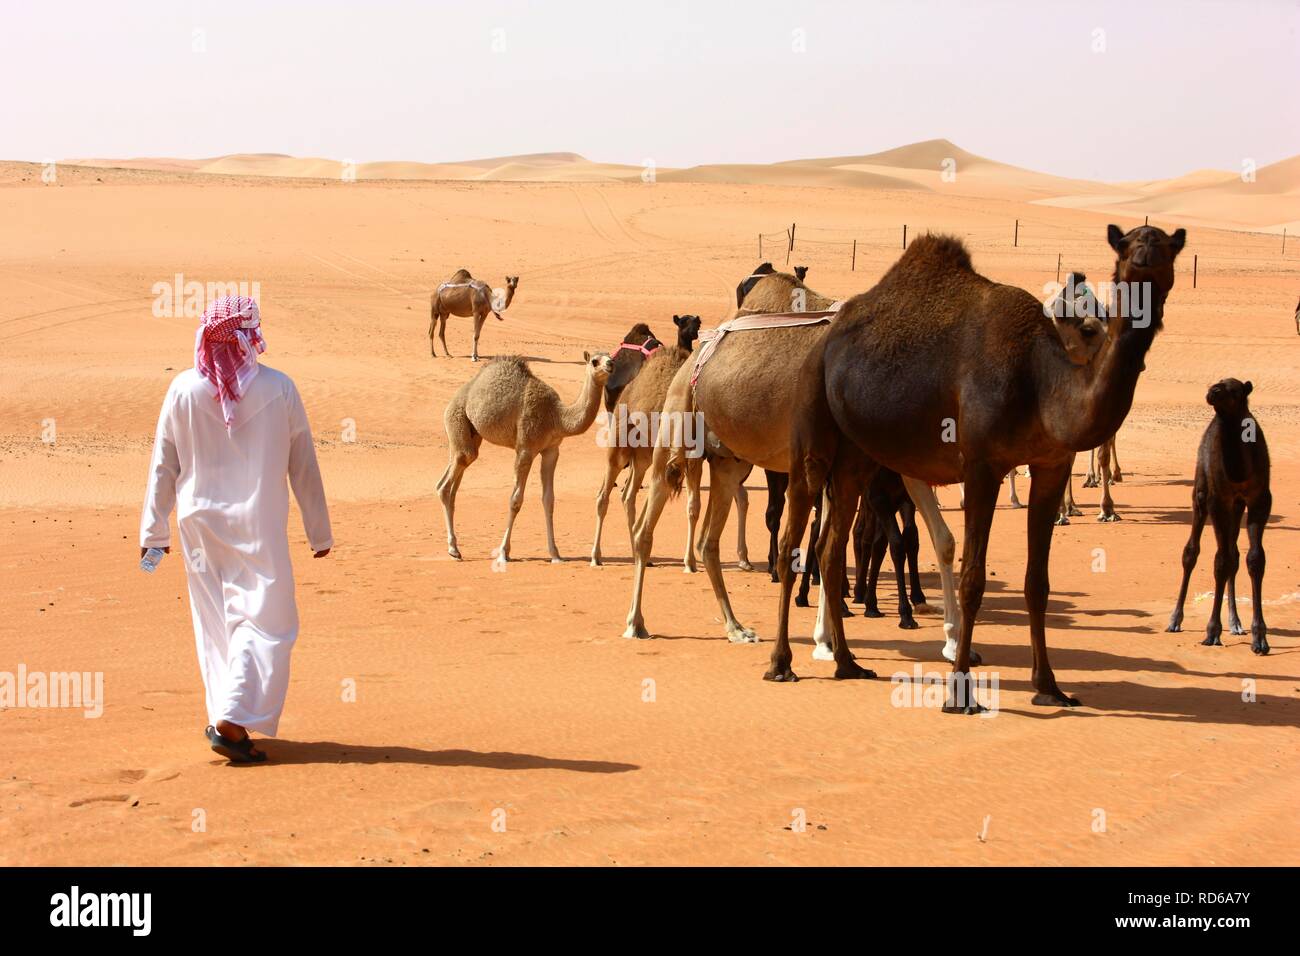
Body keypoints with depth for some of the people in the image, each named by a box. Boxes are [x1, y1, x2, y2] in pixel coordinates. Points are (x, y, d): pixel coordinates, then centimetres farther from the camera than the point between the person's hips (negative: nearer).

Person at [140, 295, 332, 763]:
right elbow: (304, 467, -1)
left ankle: (225, 718, 20)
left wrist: (154, 529, 11)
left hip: (201, 523, 3)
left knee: (215, 622, 15)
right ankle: (232, 720, -9)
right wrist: (319, 531, 8)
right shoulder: (278, 390, -8)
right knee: (264, 619, 2)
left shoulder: (183, 390, -4)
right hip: (259, 525, -3)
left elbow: (163, 465, 1)